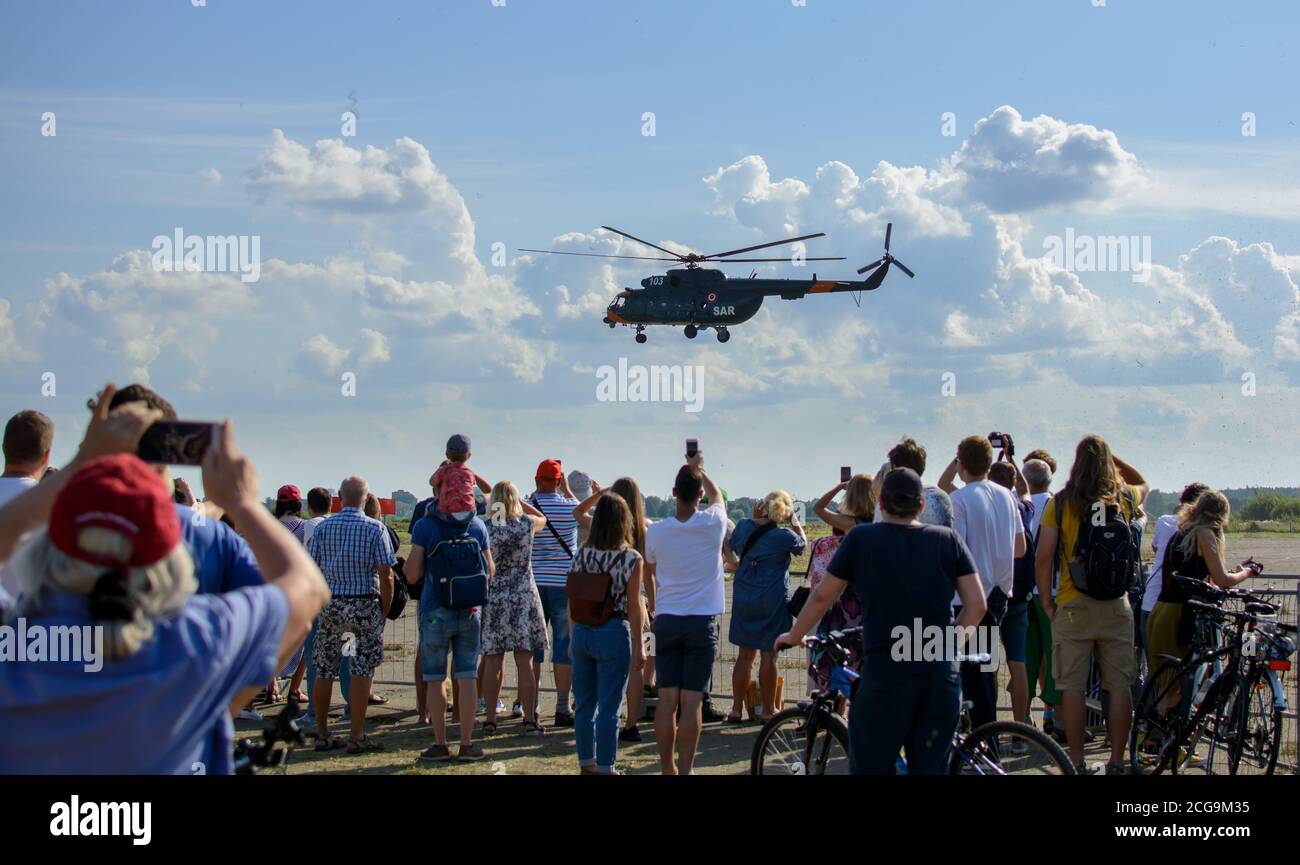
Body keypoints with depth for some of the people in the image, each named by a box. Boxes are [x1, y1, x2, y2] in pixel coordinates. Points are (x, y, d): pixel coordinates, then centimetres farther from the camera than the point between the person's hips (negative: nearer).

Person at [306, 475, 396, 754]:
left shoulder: (322, 528, 2)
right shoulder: (374, 528, -6)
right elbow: (386, 575, -8)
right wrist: (384, 610, 3)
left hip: (330, 604, 3)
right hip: (364, 604, -3)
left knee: (325, 670, 10)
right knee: (362, 670, 2)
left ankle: (322, 734, 16)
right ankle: (356, 736, 3)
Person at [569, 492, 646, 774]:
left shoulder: (581, 554, 1)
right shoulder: (631, 559, -11)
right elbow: (633, 607, -10)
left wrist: (575, 636, 16)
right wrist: (638, 646, -3)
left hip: (582, 632, 4)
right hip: (614, 634, -4)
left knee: (584, 705, 15)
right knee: (608, 708, 3)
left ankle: (586, 762, 24)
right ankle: (604, 768, 8)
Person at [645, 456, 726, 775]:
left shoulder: (656, 531, -2)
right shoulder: (712, 524, -6)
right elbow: (718, 495, 18)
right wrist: (698, 469, 32)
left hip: (666, 620, 2)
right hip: (702, 622, -2)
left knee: (667, 699, 3)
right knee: (692, 702, -3)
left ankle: (668, 770, 7)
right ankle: (684, 770, -4)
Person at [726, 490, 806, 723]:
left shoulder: (744, 526, 0)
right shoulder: (784, 536, -12)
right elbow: (802, 545, 9)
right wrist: (794, 521, 19)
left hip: (743, 598, 5)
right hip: (772, 599, -5)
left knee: (745, 655, 12)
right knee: (768, 656, 2)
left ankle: (736, 709, 15)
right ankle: (767, 711, 8)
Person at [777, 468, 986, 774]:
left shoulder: (861, 538, 0)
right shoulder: (949, 539, 5)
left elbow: (822, 596, 7)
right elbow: (977, 605, 3)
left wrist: (794, 636, 22)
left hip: (884, 678, -2)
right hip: (941, 678, 3)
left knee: (872, 768, 9)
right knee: (931, 769, 11)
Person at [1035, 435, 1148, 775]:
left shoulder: (1060, 502, -5)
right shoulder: (1124, 499, 3)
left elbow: (1043, 557, -10)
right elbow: (1143, 483, 28)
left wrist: (1046, 601, 1)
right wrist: (1109, 456, 18)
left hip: (1072, 606, -2)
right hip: (1116, 606, 2)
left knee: (1072, 687, 3)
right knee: (1120, 686, 6)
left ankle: (1077, 763, 6)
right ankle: (1116, 763, 7)